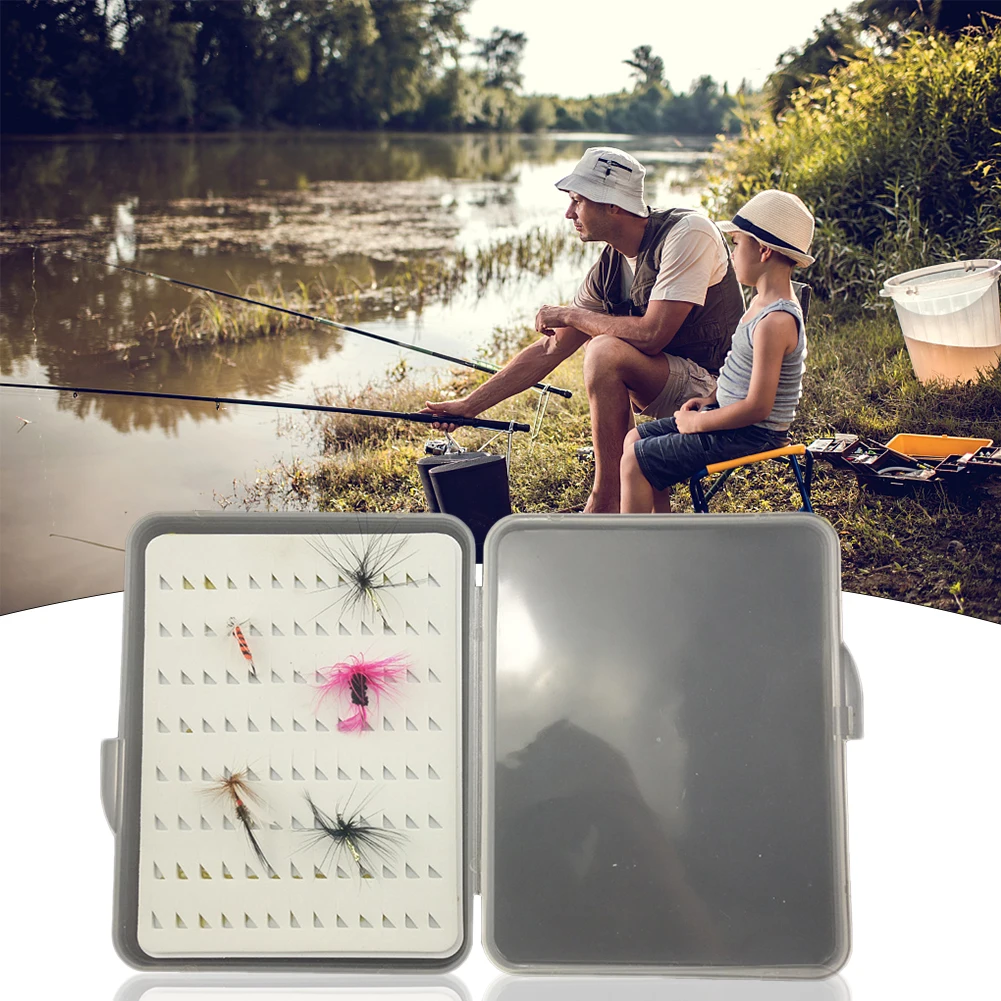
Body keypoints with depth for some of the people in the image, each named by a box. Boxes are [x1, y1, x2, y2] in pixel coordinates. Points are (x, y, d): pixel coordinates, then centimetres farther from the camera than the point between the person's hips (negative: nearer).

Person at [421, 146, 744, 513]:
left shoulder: (687, 233, -18)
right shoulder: (608, 269, 3)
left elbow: (652, 335, -26)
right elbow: (548, 350, 5)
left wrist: (570, 315, -12)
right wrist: (469, 405, 2)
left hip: (717, 385, -8)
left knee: (607, 352, -24)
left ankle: (606, 500, -12)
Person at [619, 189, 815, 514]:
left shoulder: (776, 322, -25)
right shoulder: (762, 303, 7)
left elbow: (757, 407, -27)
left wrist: (696, 422, -17)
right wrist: (711, 398, 4)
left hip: (750, 434, -10)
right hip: (725, 413, 10)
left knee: (636, 461, -11)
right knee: (635, 439, 13)